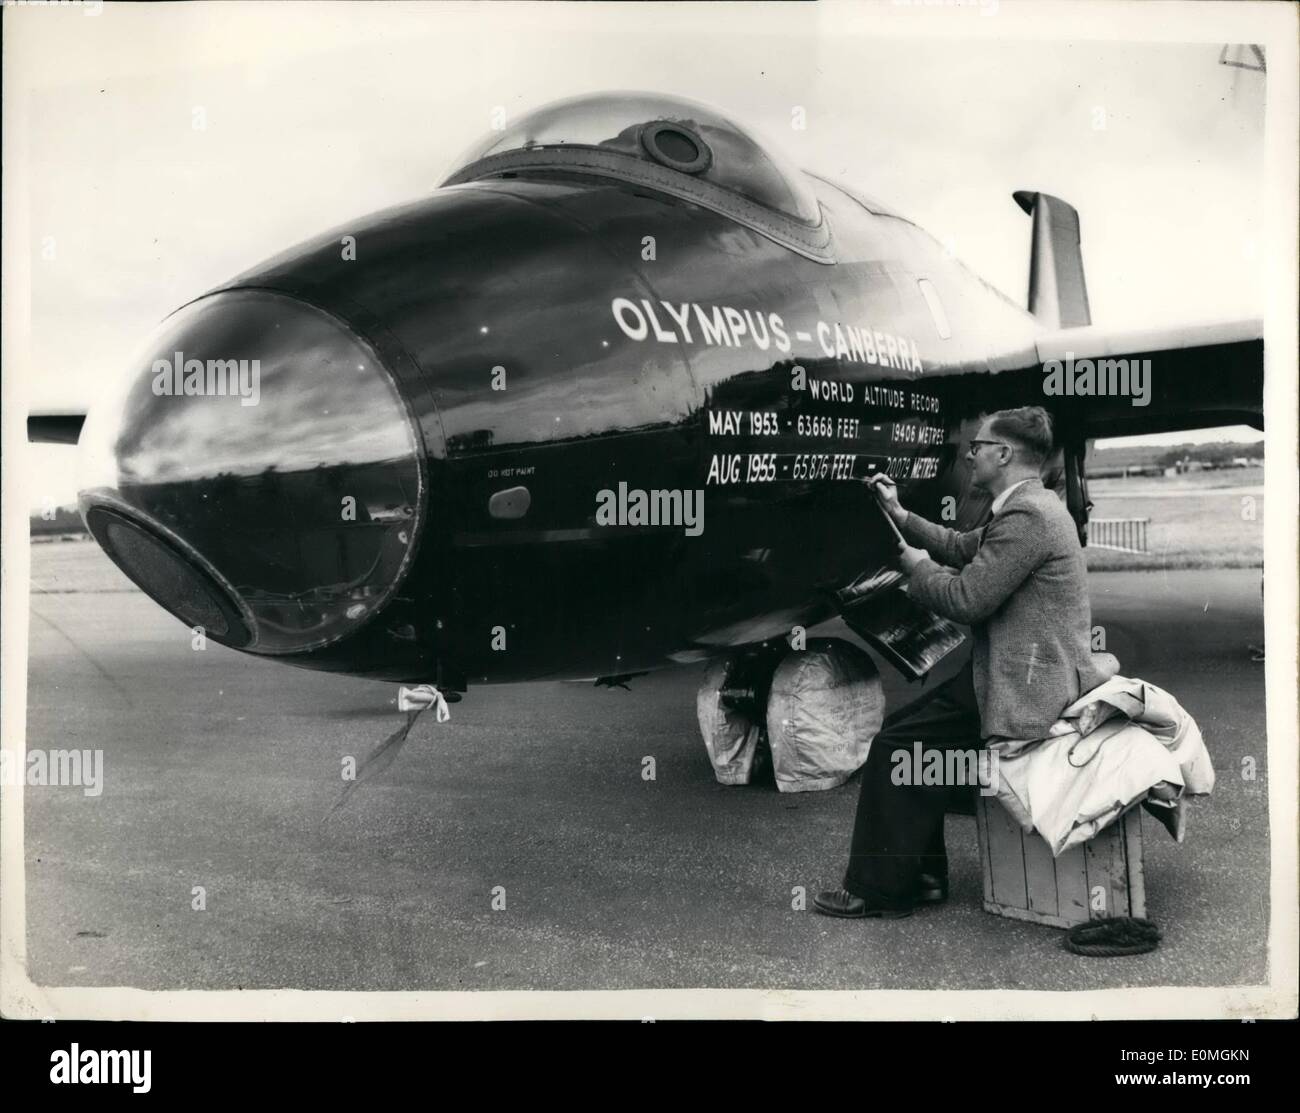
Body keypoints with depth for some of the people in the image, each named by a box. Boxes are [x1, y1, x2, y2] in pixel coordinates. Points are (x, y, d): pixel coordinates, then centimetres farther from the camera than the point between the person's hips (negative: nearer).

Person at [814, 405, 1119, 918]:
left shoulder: (1026, 516, -20)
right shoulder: (1030, 506, 15)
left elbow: (966, 600, -22)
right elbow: (961, 549, 24)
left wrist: (916, 565, -4)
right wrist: (899, 516, 15)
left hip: (1025, 688, -11)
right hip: (1030, 670, 11)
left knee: (898, 742, -9)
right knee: (912, 728, 14)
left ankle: (879, 887, 1)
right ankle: (921, 872, 20)